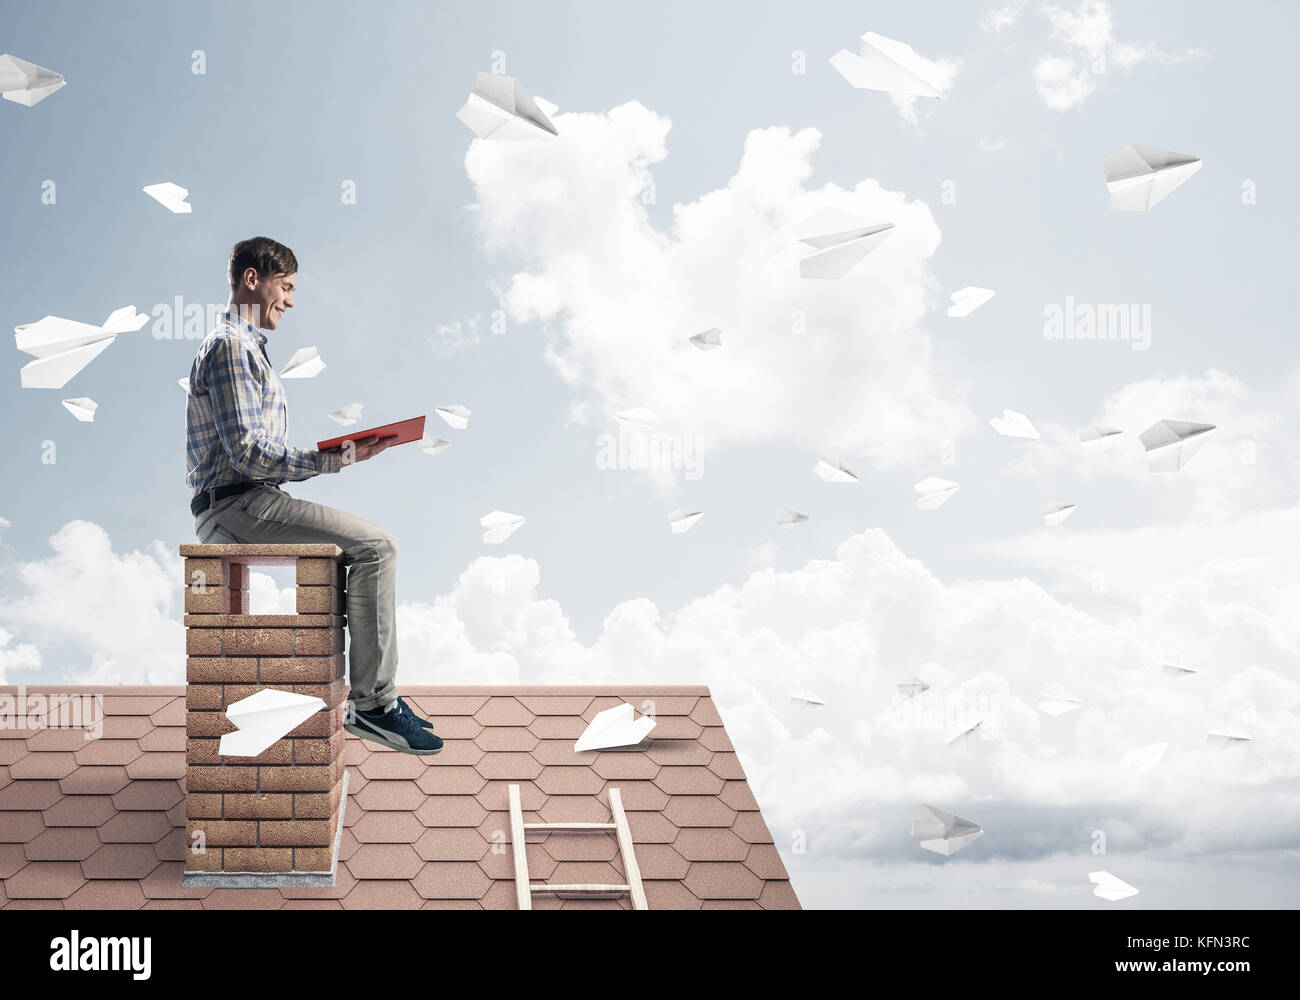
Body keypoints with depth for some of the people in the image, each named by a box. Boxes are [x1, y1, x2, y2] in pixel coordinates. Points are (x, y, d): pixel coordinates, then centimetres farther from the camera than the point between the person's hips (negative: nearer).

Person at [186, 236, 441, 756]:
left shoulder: (245, 347, 24)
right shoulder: (230, 345, -10)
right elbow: (247, 451, -20)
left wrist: (332, 455, 12)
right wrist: (335, 460, -19)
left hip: (248, 504, 11)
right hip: (237, 505, -11)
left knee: (368, 545, 15)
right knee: (375, 545, -18)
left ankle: (356, 692, 12)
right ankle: (372, 704, -15)